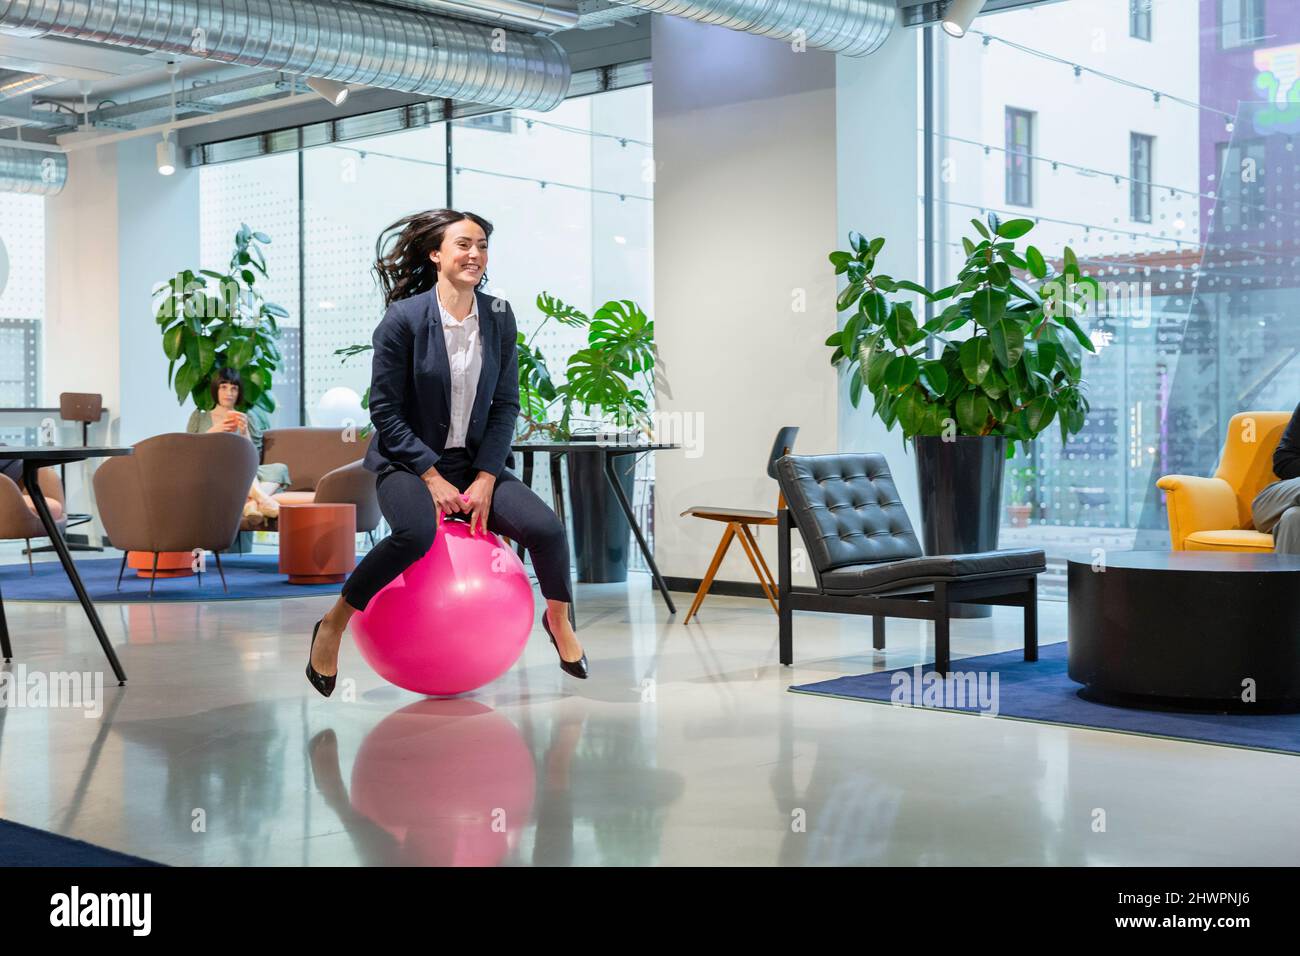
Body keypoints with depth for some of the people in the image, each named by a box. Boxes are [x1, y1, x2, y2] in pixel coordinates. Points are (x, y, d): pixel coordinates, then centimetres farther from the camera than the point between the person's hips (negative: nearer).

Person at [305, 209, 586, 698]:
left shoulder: (499, 317, 1)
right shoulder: (403, 318, -11)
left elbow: (506, 405, 3)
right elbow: (385, 411, -10)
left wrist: (485, 479, -8)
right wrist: (432, 477, -16)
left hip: (477, 462, 4)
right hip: (408, 461, -4)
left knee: (547, 528, -18)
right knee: (416, 534, -35)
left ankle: (558, 618, 14)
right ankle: (333, 624, -13)